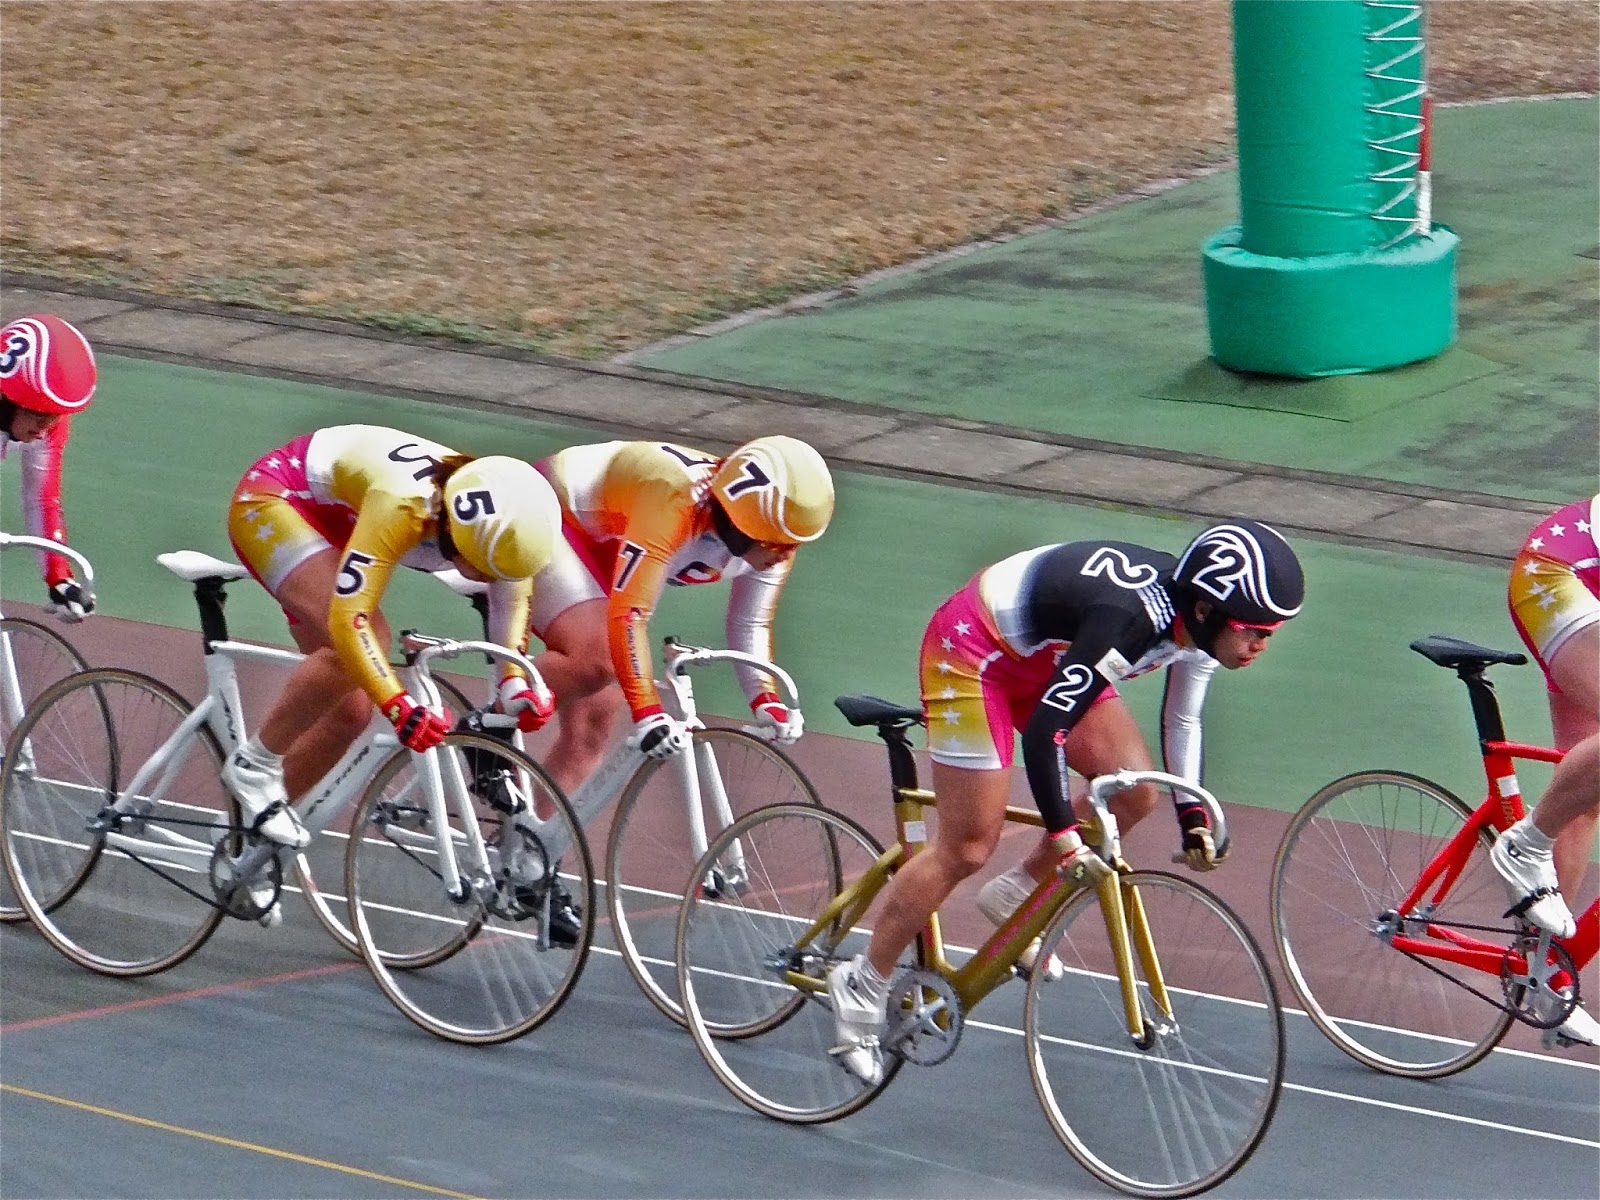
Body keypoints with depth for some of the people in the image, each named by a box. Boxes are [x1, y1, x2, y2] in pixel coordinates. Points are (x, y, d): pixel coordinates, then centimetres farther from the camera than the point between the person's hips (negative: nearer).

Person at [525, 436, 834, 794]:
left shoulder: (773, 536, -17)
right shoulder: (675, 501, -40)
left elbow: (752, 625, -7)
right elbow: (628, 615, -42)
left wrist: (767, 702, -23)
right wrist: (648, 714, -47)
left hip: (600, 549, 8)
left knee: (594, 725, 2)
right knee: (596, 661, -30)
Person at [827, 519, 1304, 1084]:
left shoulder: (1200, 617, -12)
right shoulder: (1130, 618, -38)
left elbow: (1181, 721, 7)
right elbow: (1042, 733, -38)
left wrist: (1193, 818, 5)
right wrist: (1064, 837, -37)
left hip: (1045, 653, 8)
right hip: (976, 648, -8)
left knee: (1135, 793, -6)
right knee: (968, 848, -6)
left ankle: (1014, 895, 15)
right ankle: (860, 987, 8)